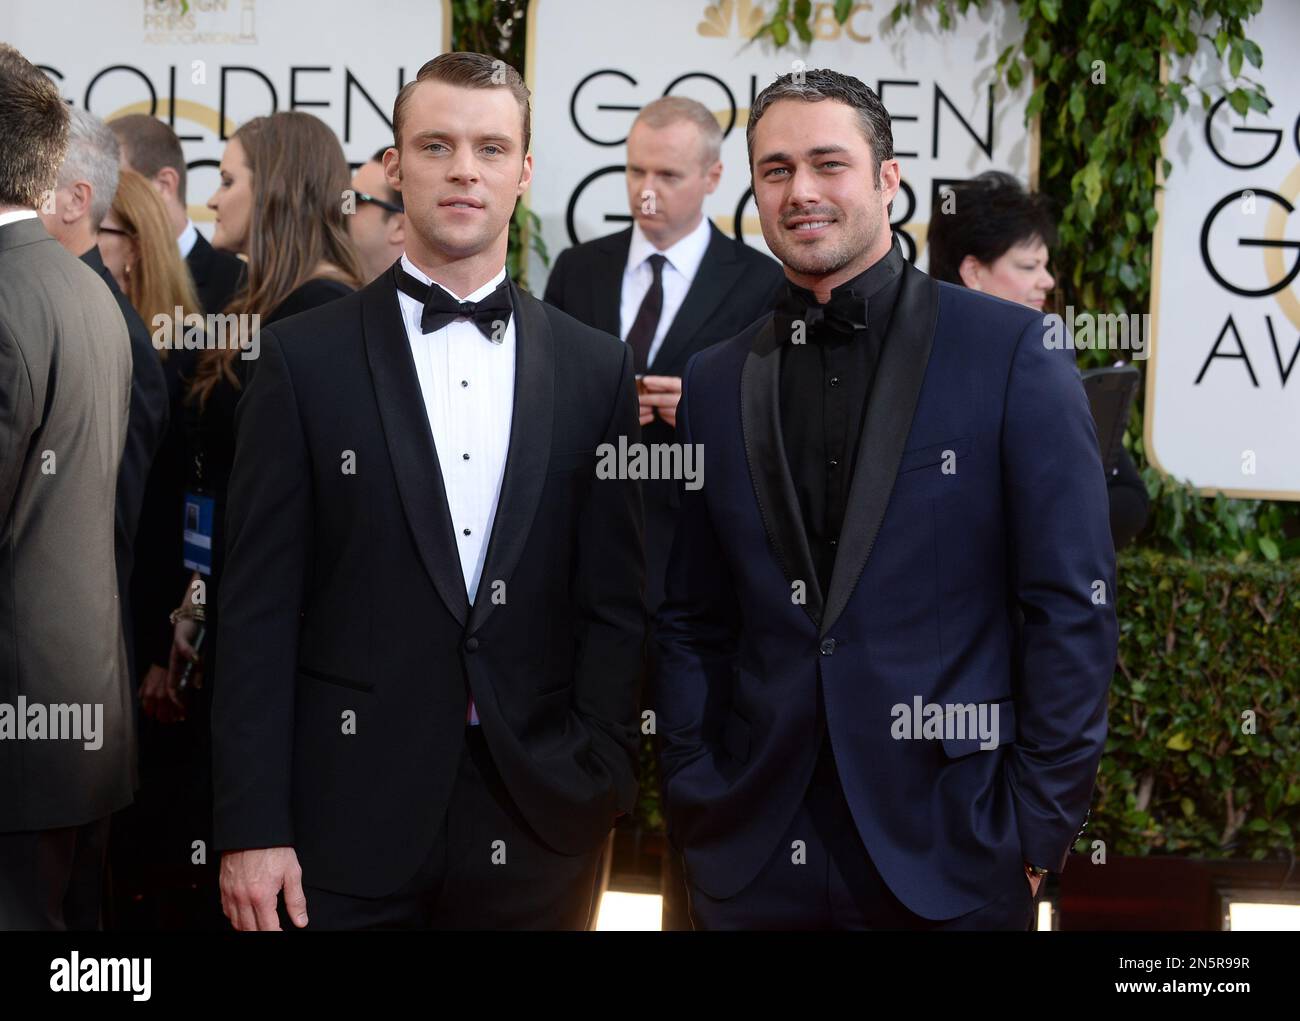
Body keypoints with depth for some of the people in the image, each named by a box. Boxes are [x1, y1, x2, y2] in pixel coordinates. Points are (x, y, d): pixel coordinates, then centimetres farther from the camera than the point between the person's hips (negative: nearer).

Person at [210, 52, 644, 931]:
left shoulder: (596, 368, 6)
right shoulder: (305, 358, 0)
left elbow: (615, 598, 7)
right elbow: (260, 605, -2)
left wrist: (597, 778, -3)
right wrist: (251, 828, -7)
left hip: (536, 820, 2)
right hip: (348, 817, -1)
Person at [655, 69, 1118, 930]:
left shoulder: (1013, 351, -4)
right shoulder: (713, 383, 7)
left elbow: (1074, 604, -5)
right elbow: (692, 622, 11)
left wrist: (1040, 827, -8)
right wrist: (695, 801, 2)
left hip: (949, 857, -3)